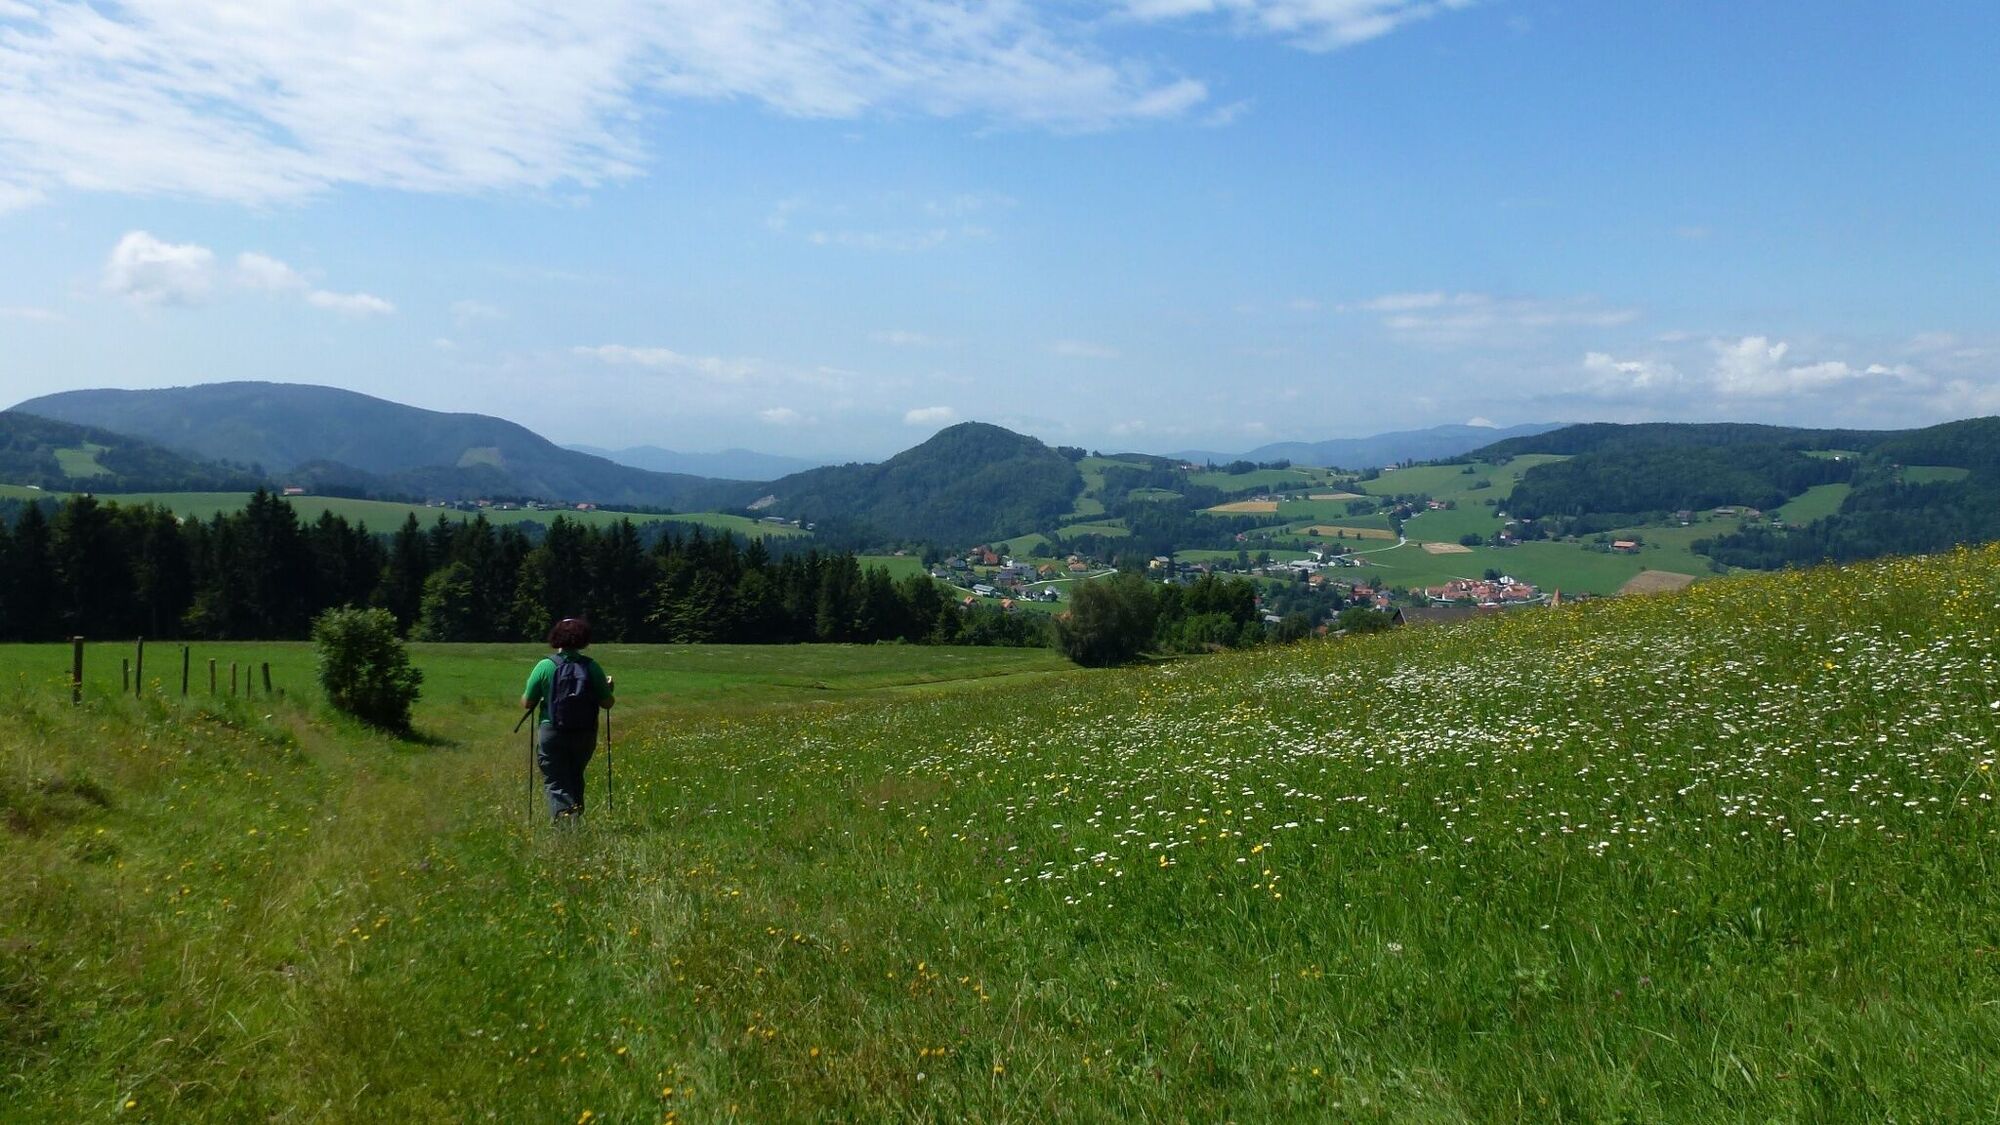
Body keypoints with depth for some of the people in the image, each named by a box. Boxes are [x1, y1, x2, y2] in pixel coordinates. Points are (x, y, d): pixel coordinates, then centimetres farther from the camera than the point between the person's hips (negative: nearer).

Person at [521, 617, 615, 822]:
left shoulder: (544, 665, -8)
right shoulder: (592, 667, -5)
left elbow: (526, 704, -2)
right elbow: (607, 704, -1)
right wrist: (608, 688, 19)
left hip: (552, 734, -2)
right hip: (585, 735, 2)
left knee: (555, 782, 2)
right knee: (575, 777, 23)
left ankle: (563, 816, -17)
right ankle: (576, 813, 21)